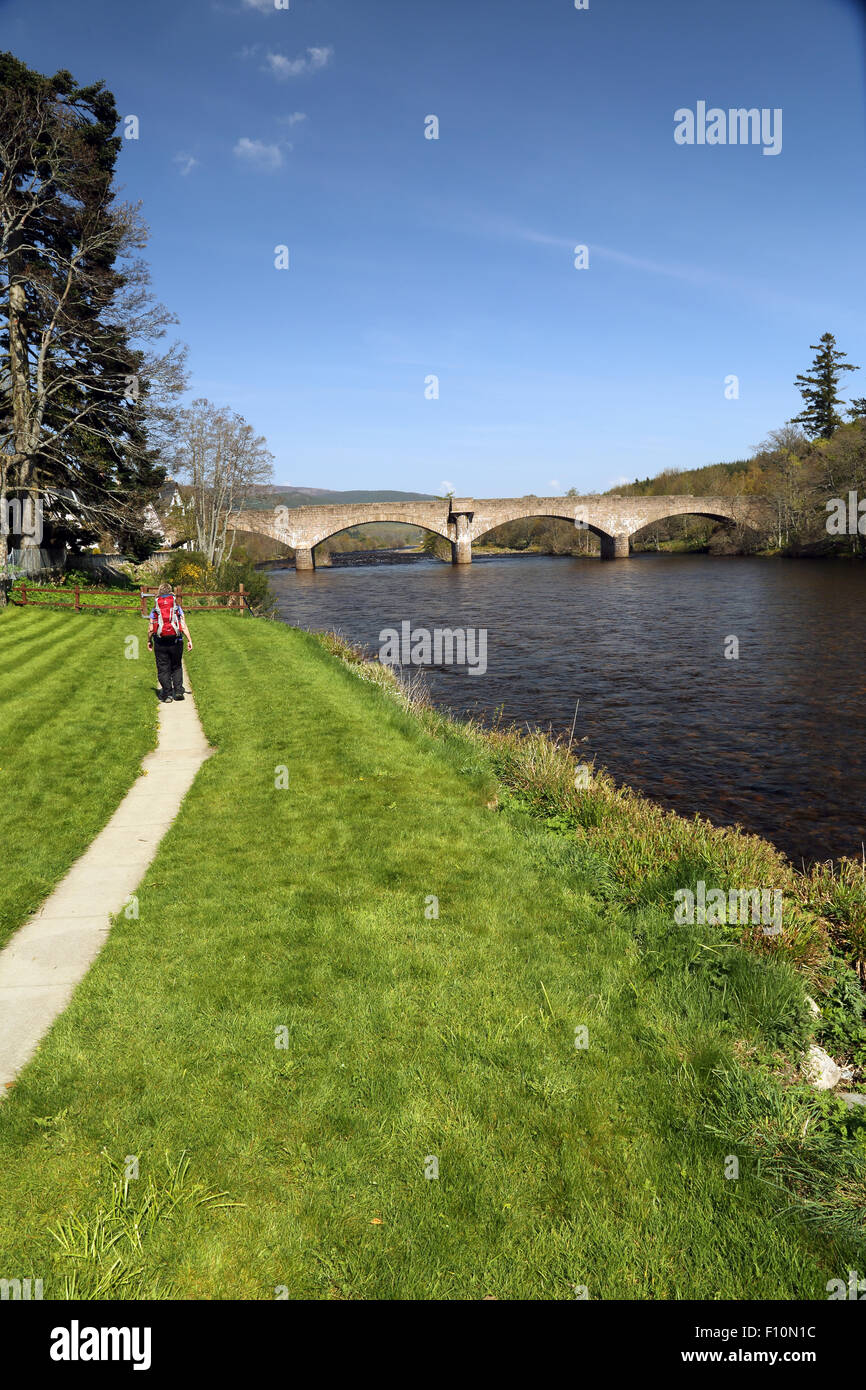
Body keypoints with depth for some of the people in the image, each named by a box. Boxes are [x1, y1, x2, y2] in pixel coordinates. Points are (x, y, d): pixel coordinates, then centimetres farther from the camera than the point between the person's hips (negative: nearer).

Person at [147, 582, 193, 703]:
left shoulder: (155, 609, 2)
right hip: (176, 642, 1)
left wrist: (149, 641, 15)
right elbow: (184, 626, -4)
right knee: (176, 667, 15)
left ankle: (167, 695, 6)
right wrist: (189, 640, -1)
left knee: (163, 669, 6)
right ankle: (178, 691, 5)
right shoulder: (177, 607, 3)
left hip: (160, 644, -1)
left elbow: (151, 629, 1)